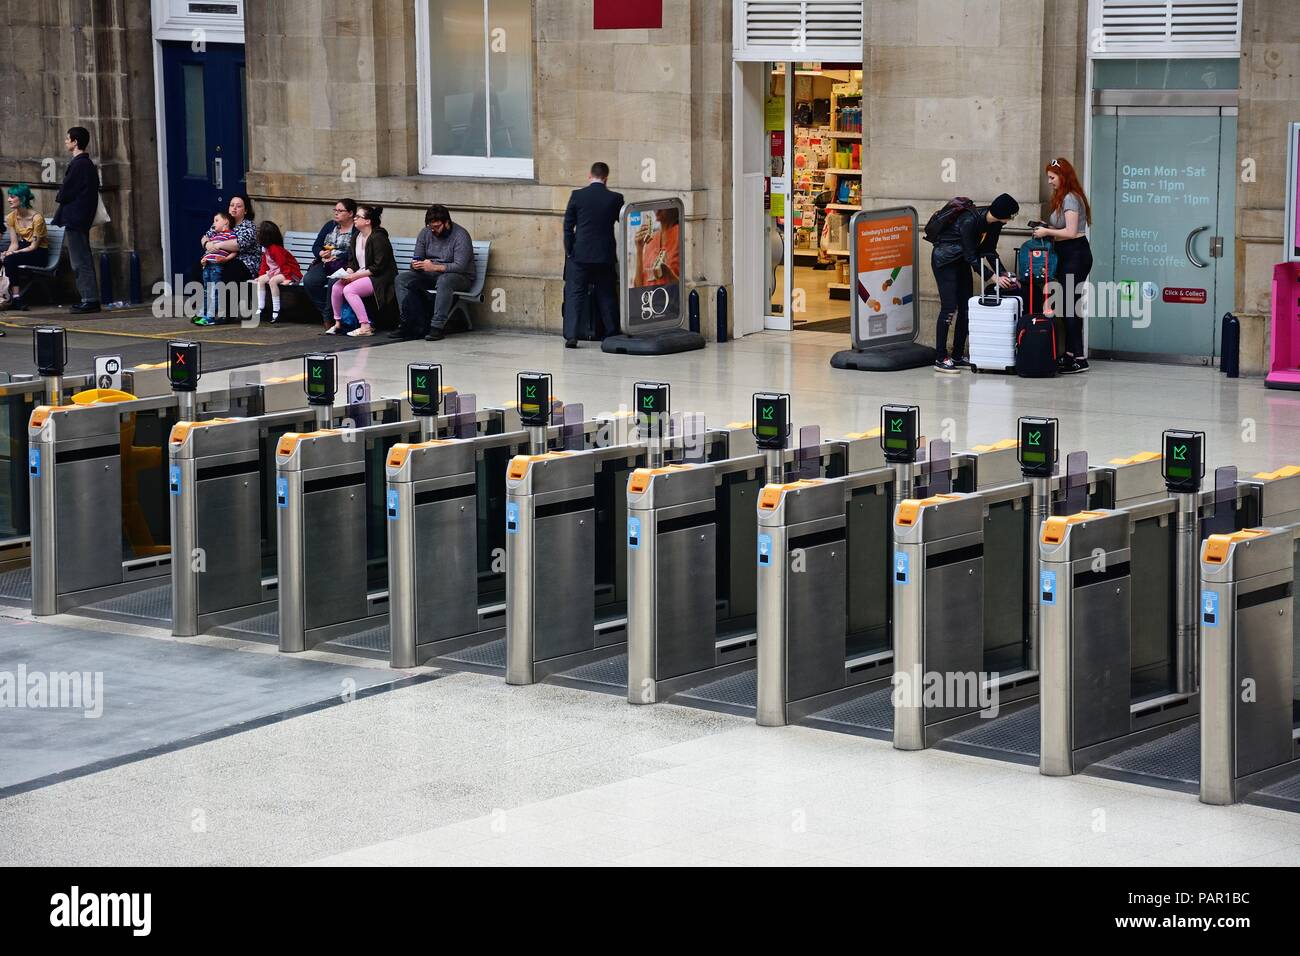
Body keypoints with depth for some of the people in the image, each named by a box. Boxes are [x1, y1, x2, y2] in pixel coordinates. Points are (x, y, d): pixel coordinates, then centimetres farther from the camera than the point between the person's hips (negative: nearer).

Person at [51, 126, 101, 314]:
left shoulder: (78, 165, -16)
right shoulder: (88, 163, 15)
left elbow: (66, 193, -16)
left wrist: (59, 199, 5)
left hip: (75, 219, -10)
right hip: (83, 218, 10)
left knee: (80, 262, -8)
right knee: (83, 260, 14)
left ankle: (90, 300, -9)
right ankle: (89, 298, 17)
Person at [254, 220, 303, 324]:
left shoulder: (275, 249, -25)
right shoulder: (266, 249, 7)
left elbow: (283, 265, -28)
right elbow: (265, 264, 18)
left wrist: (288, 278, -32)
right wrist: (261, 274, 8)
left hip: (292, 274, -11)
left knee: (273, 281, -33)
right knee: (261, 280, 2)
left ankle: (276, 311, -32)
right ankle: (260, 309, 0)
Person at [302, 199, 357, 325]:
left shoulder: (357, 230, -2)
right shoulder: (330, 226, 18)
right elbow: (315, 247, 15)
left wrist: (334, 257, -16)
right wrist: (322, 253, -8)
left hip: (344, 265, -6)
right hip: (325, 263, 6)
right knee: (309, 281, -22)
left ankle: (329, 316, -22)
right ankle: (325, 311, -13)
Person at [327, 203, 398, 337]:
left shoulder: (378, 238, -16)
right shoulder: (356, 236, 11)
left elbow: (378, 267, -20)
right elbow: (352, 261, 15)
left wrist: (356, 275, -20)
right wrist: (347, 273, -7)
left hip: (379, 279, -8)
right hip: (360, 275, 8)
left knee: (349, 290, -28)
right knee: (337, 286, -13)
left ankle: (365, 327, -27)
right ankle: (337, 323, 0)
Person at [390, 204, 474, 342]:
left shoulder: (460, 236, -15)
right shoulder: (425, 233, 4)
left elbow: (460, 266, -23)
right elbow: (417, 258, 8)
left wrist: (434, 267, -33)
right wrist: (415, 265, -19)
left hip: (460, 276, -6)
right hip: (431, 275, 6)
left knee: (444, 281, -41)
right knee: (402, 279, -15)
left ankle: (437, 327, -38)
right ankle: (412, 324, -23)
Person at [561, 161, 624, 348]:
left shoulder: (577, 195, -4)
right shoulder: (615, 198, -4)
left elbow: (568, 225, -1)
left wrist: (569, 251, 6)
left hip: (580, 255, -1)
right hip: (605, 255, 1)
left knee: (574, 295, 2)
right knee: (607, 296, 12)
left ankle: (571, 336, -7)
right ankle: (611, 336, 14)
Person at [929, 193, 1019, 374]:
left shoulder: (995, 223, -7)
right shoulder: (970, 221, -31)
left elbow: (989, 251, 4)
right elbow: (971, 256, -28)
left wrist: (1004, 274, -7)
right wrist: (993, 277, -30)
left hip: (962, 262, 8)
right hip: (944, 260, -8)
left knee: (966, 308, 4)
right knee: (949, 307, -13)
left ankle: (957, 357, 9)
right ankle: (940, 359, -11)